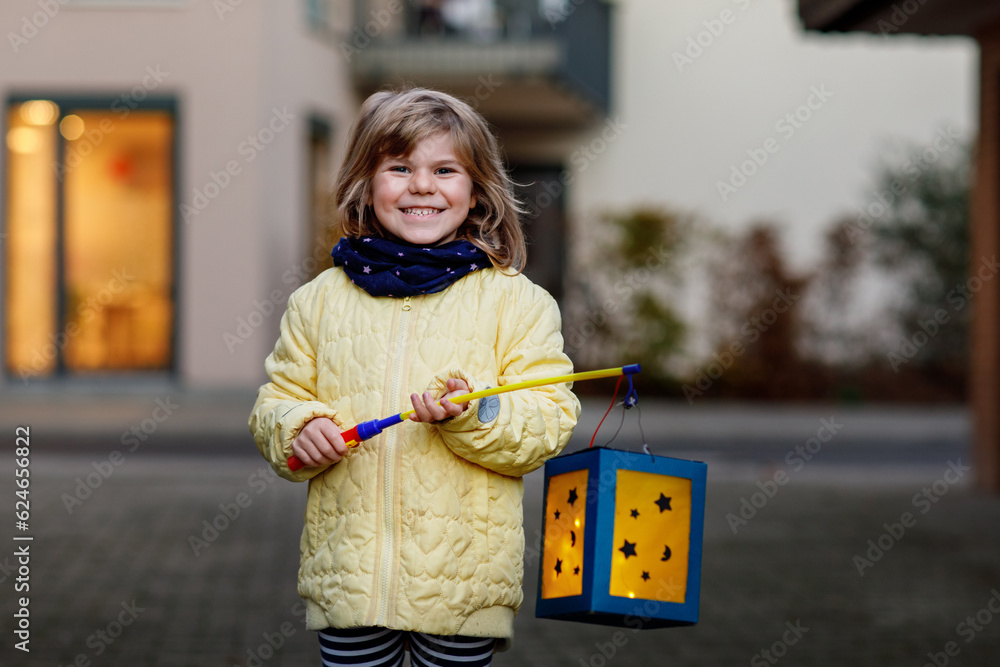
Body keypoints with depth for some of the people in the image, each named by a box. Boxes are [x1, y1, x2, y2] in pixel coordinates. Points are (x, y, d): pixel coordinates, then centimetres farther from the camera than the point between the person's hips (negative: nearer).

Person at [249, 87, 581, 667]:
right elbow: (277, 404, 14)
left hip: (465, 571, -2)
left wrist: (473, 414, -20)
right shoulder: (319, 301, 9)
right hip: (347, 571, 2)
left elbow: (552, 423, -3)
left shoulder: (516, 301, 2)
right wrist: (298, 430, -8)